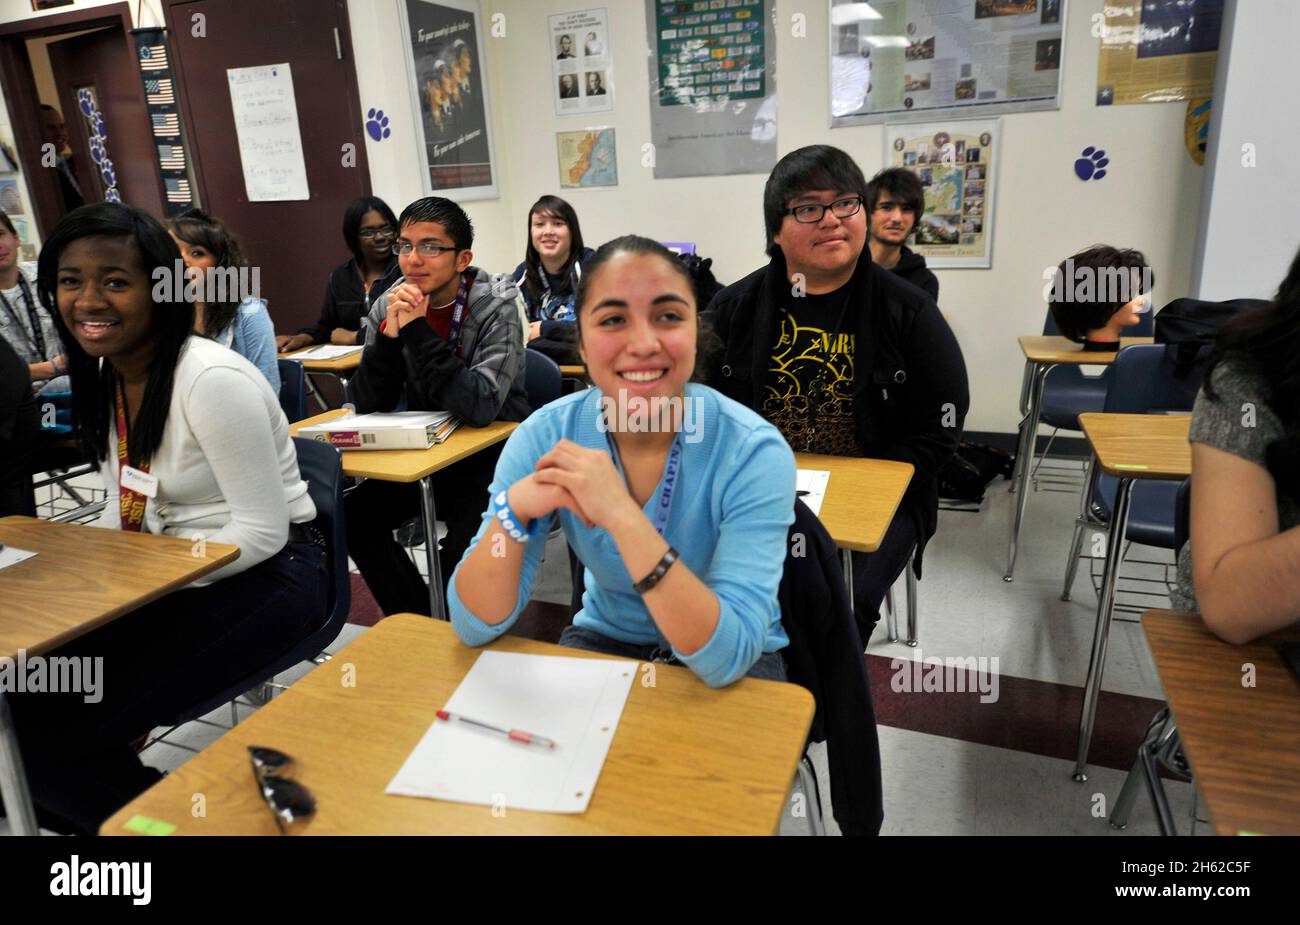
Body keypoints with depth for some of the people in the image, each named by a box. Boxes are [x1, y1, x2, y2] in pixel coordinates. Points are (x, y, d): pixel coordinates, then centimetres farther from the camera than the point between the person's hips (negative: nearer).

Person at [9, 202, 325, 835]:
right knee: (25, 694, -4)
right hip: (171, 572, 8)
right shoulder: (105, 375, 6)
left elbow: (263, 532, -21)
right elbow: (124, 509, 14)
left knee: (47, 735, -15)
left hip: (262, 577, -8)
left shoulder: (213, 380, -22)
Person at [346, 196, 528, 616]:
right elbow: (368, 405, -7)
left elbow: (481, 407, -29)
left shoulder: (495, 306, -17)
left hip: (492, 453, -5)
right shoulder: (388, 306, -4)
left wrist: (417, 330, -29)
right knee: (354, 517, -11)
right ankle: (420, 624, 7)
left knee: (462, 549, -26)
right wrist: (389, 334, -22)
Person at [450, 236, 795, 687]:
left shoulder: (754, 452, -24)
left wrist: (622, 515, -41)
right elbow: (474, 628, -15)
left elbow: (726, 658, -31)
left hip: (737, 662, 0)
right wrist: (513, 509, -33)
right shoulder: (546, 435, -16)